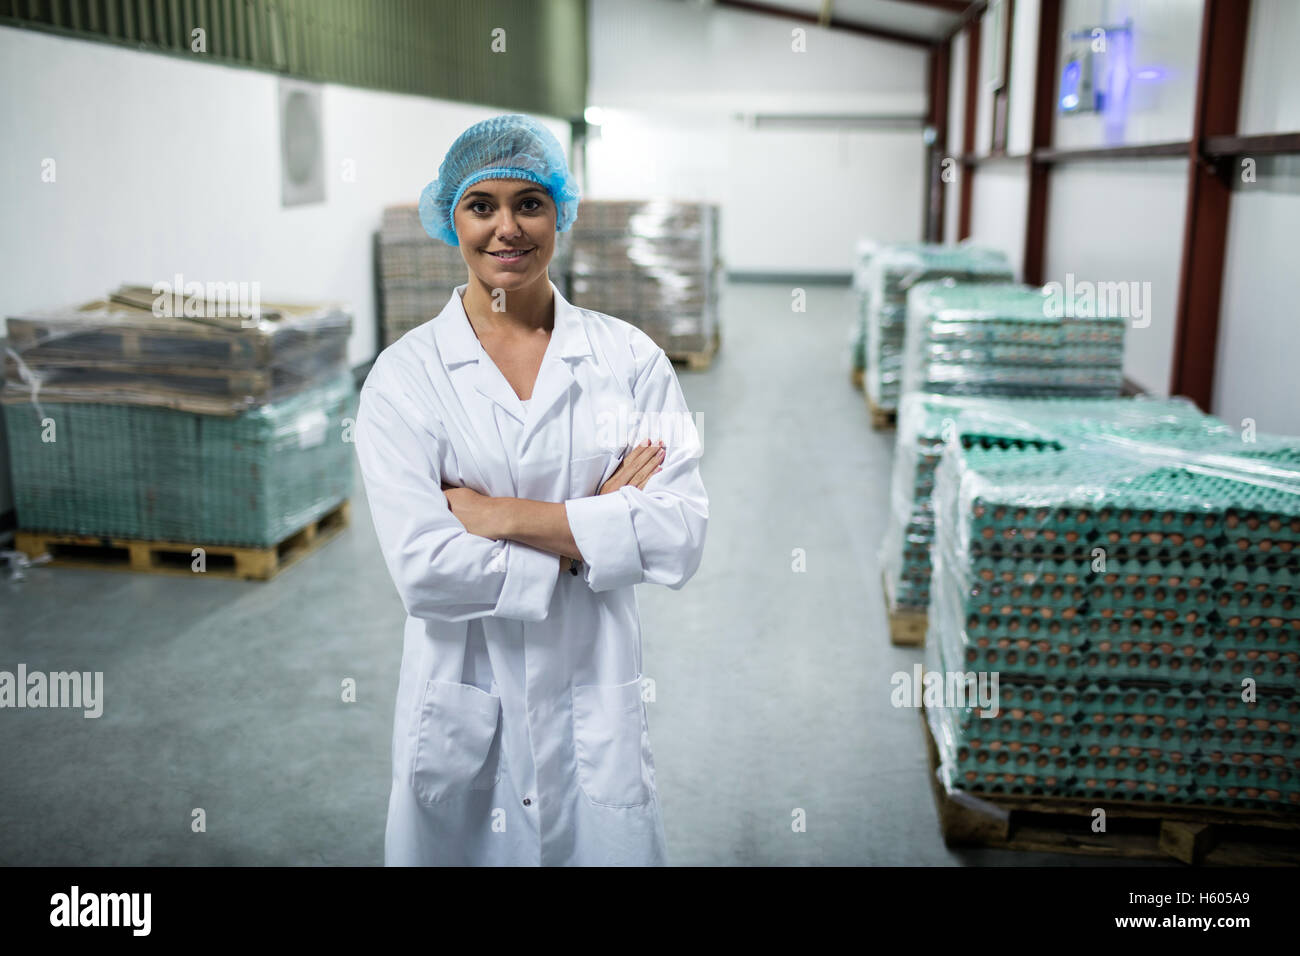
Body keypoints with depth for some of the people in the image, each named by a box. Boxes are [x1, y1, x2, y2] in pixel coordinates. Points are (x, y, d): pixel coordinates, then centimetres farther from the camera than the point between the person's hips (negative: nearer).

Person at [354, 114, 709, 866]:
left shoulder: (629, 357, -2)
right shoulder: (405, 374, -5)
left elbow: (680, 534, -12)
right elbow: (424, 568, -15)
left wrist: (502, 514, -16)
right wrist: (591, 527, -13)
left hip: (596, 705, 1)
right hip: (465, 713, 0)